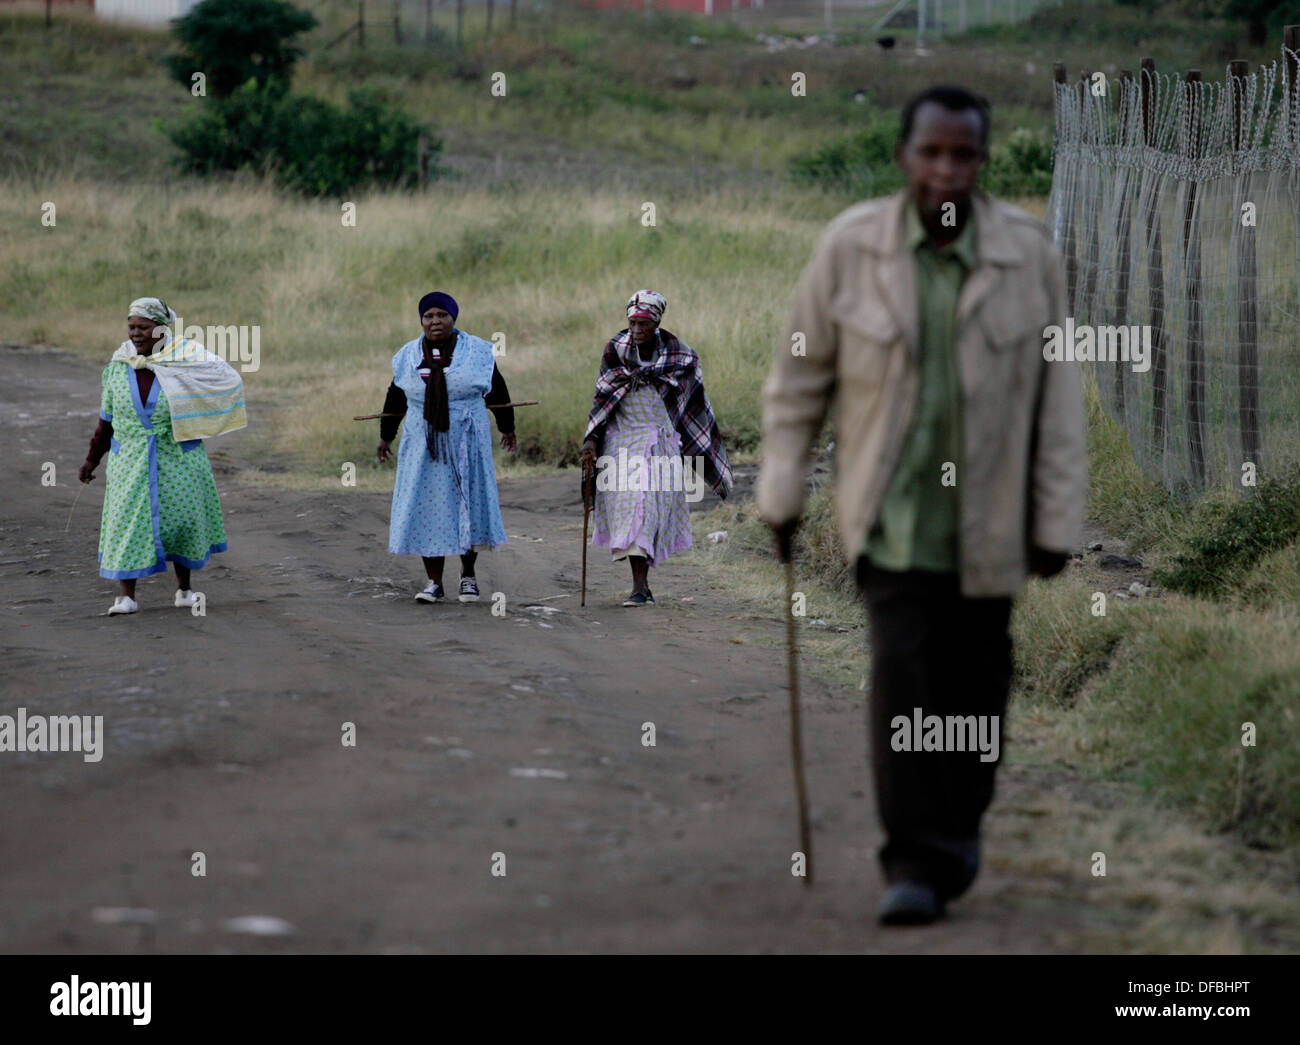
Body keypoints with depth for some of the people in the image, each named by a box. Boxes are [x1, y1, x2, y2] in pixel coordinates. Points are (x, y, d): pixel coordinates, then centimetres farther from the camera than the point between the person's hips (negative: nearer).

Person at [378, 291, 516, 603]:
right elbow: (395, 399, 17)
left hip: (466, 445, -1)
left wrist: (507, 428, 19)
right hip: (423, 446, 2)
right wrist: (386, 436, 25)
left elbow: (497, 392, 11)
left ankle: (468, 574, 22)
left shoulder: (476, 352, -1)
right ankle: (434, 583, 3)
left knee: (468, 506, 3)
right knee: (426, 509, -2)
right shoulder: (409, 356, 5)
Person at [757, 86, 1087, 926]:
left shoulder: (1029, 253, -6)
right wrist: (783, 492, 4)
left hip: (988, 516, 1)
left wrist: (1059, 521, -2)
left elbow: (1058, 396, -1)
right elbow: (799, 376, 3)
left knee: (974, 680, 10)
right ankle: (916, 862, -11)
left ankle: (962, 821, 35)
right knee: (902, 673, -13)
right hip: (892, 515, -1)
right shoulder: (851, 248, -6)